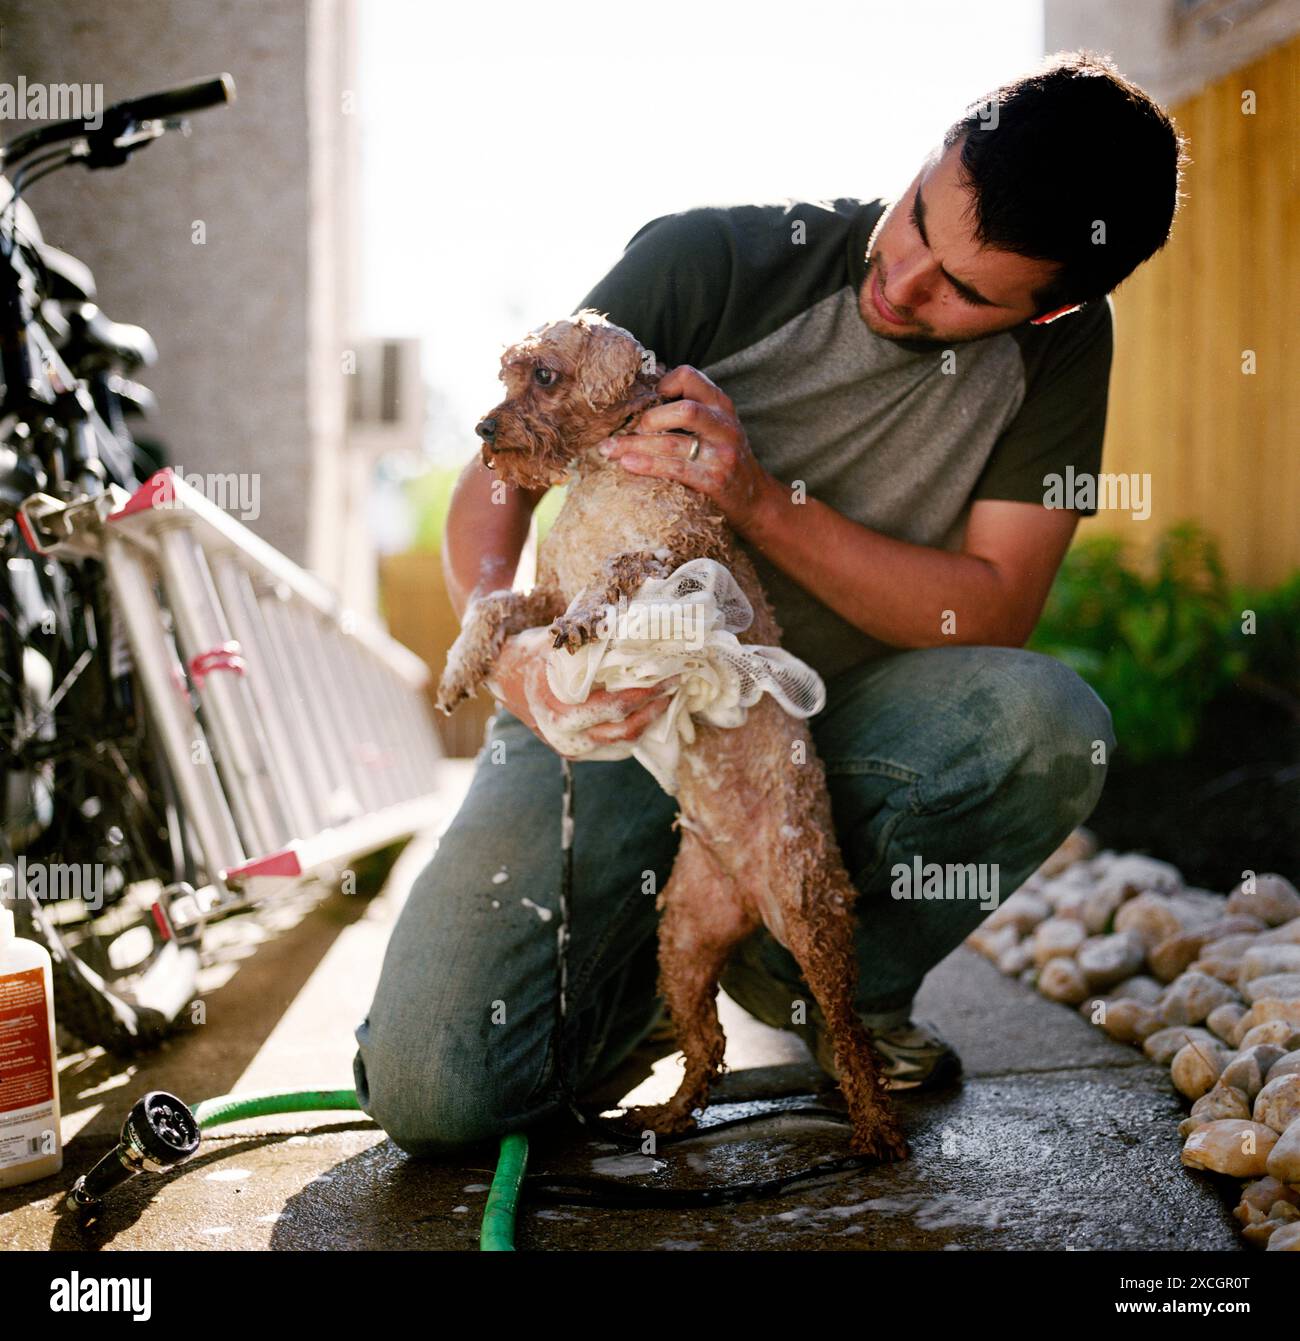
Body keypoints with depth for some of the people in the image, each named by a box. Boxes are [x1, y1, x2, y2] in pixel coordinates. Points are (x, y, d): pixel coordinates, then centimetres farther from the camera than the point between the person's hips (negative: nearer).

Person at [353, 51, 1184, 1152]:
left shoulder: (1059, 346, -6)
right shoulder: (711, 259, -12)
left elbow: (993, 612, -12)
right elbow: (498, 477, -11)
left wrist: (760, 497, -26)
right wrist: (509, 639, -34)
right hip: (613, 721, -2)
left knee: (1049, 723, -30)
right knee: (431, 1092, -20)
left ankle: (841, 978, 0)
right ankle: (646, 948, 14)